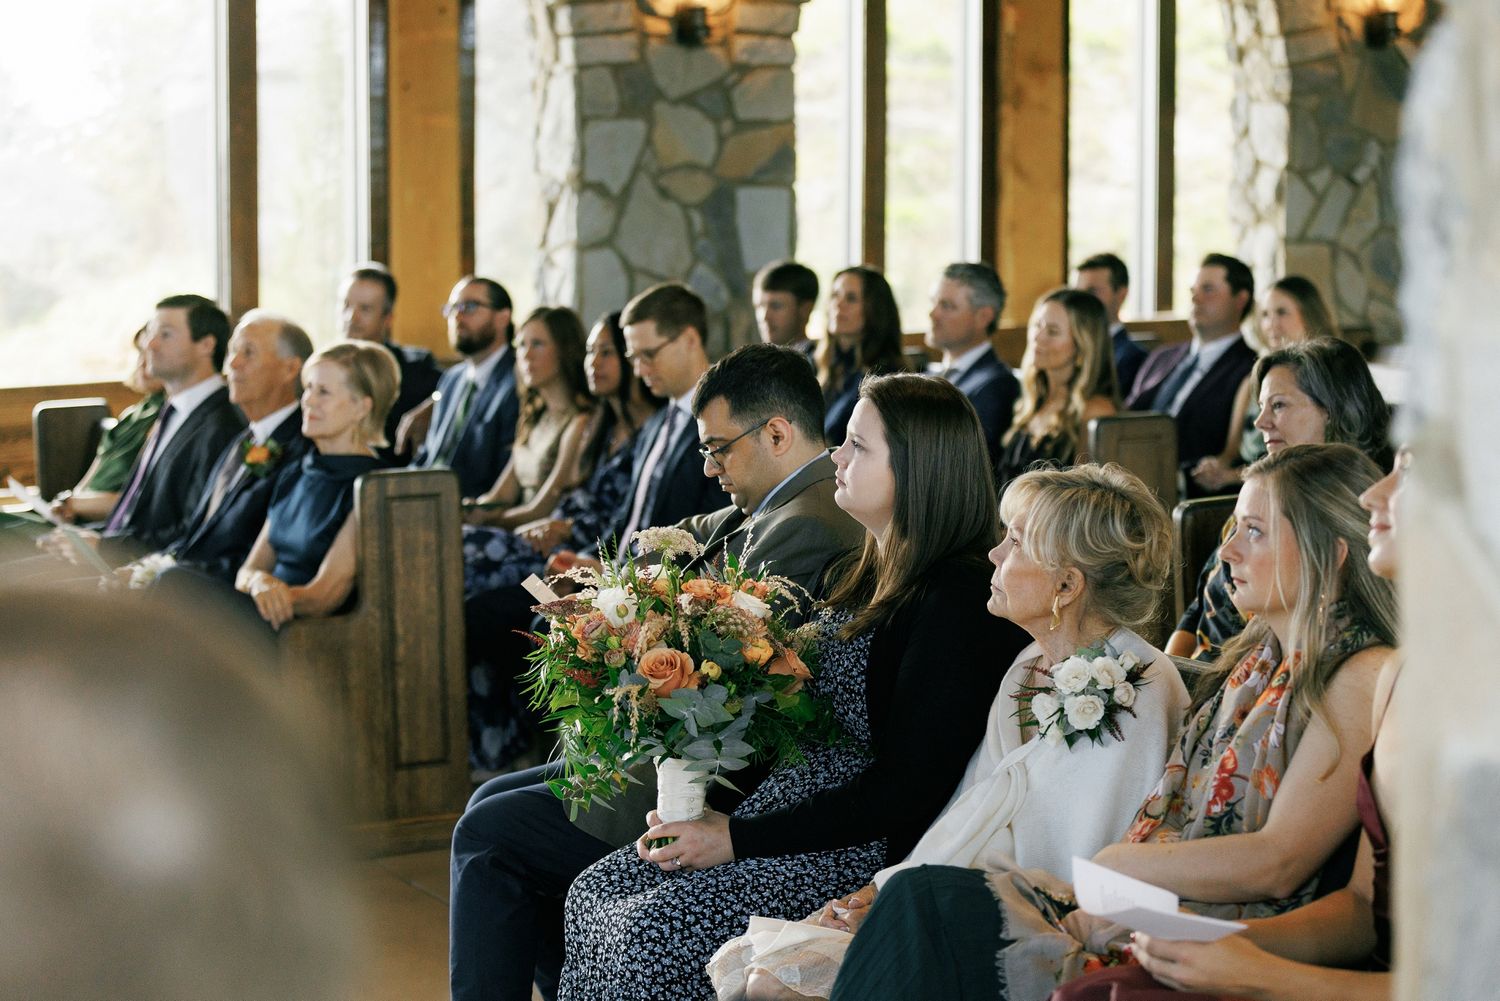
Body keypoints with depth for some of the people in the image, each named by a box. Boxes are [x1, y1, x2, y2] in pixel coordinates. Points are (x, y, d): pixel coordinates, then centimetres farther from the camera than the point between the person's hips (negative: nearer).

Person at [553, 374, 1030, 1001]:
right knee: (595, 895, -2)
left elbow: (908, 791, -20)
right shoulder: (859, 575, 13)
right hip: (791, 809, 10)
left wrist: (737, 837, -18)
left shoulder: (958, 604, -18)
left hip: (873, 850, -9)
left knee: (651, 928, -22)